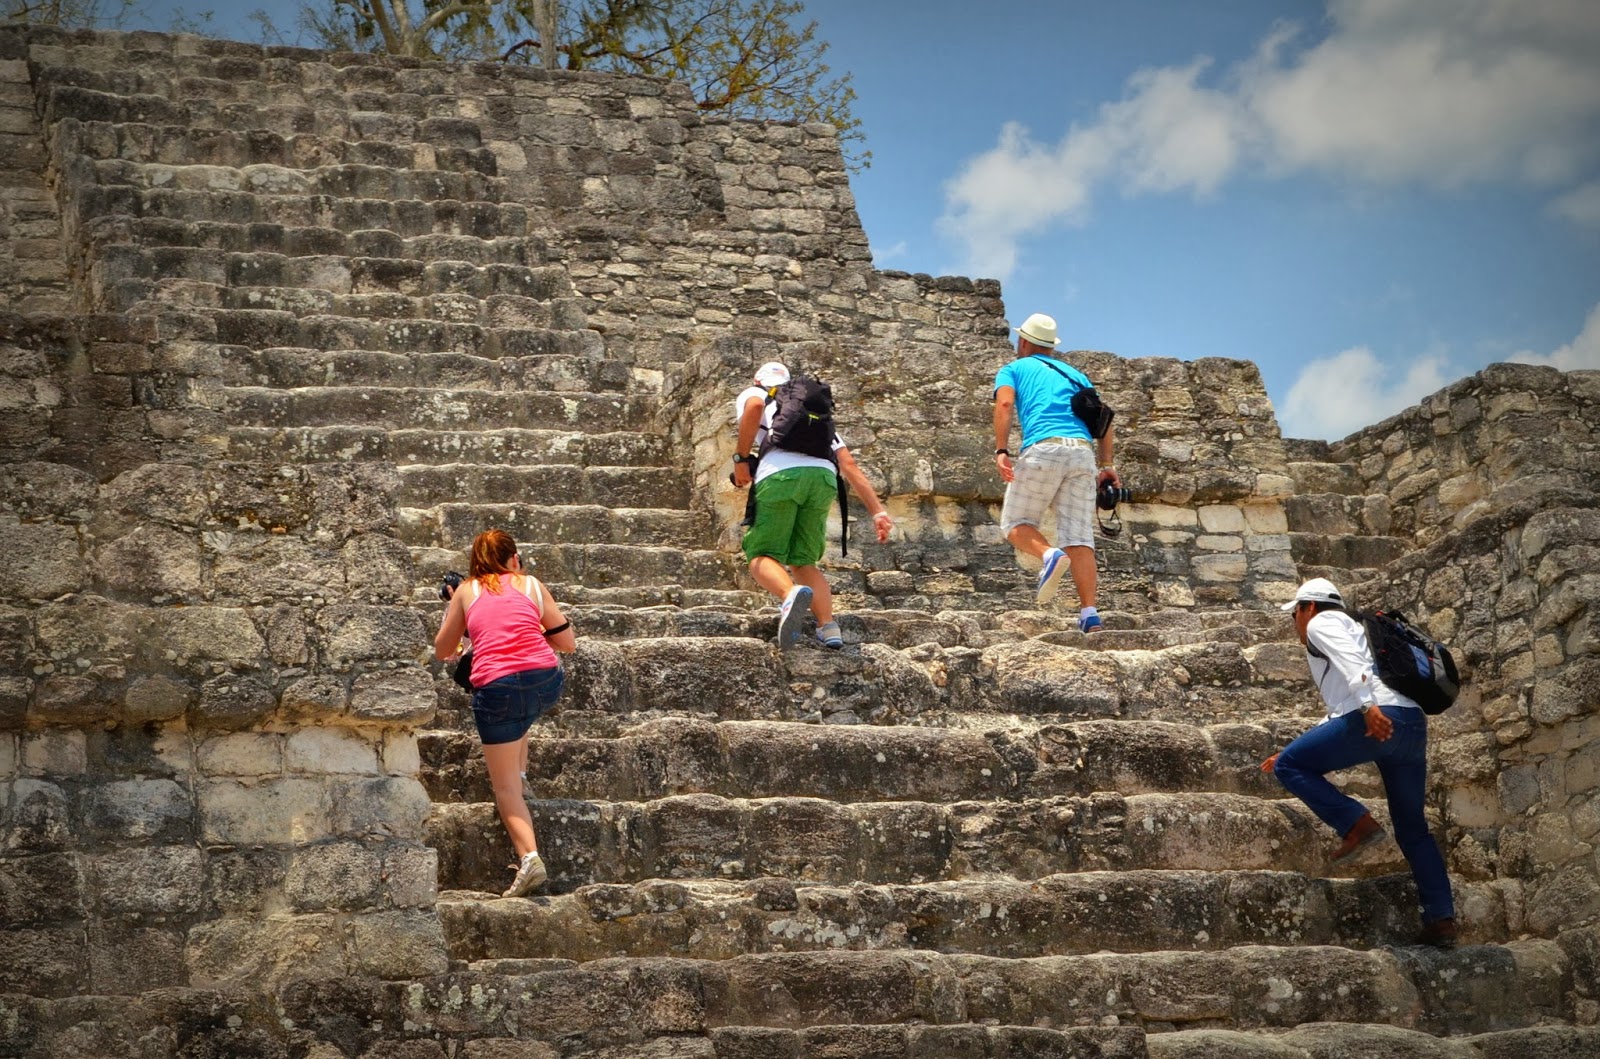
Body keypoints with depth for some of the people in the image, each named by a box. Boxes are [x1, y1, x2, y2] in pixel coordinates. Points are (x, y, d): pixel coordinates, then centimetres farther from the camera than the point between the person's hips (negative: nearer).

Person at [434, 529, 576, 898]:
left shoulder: (466, 592, 15)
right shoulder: (532, 586, 15)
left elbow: (442, 651, 24)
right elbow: (568, 643, 17)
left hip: (496, 686, -2)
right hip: (546, 681, 2)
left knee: (505, 787, 3)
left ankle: (529, 856, -15)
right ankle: (521, 774, 30)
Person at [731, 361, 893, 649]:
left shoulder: (751, 395, 26)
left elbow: (754, 407, -3)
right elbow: (850, 465, 25)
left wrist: (740, 459, 1)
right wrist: (878, 511, 20)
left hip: (780, 474, -4)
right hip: (823, 477, 4)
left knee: (762, 557, 2)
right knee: (802, 561, 15)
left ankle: (791, 594, -32)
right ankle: (828, 627, -9)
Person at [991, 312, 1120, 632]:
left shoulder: (1014, 369, 17)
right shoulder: (1075, 374, 30)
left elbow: (1004, 404, -4)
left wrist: (1001, 452, -12)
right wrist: (1106, 466, 17)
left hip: (1043, 449, -4)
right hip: (1083, 453, 4)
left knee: (1015, 523, 10)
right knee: (1079, 536, -1)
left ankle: (1049, 555, -22)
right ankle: (1090, 614, -14)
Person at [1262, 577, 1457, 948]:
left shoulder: (1322, 623, 12)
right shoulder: (1353, 629, 39)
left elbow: (1350, 661, -11)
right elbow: (1338, 716, 43)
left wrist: (1369, 705, -25)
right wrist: (1297, 751, 45)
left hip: (1379, 718, -9)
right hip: (1414, 724, 9)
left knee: (1289, 766, 1)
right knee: (1412, 829, 14)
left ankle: (1356, 824, -12)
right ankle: (1441, 919, 7)